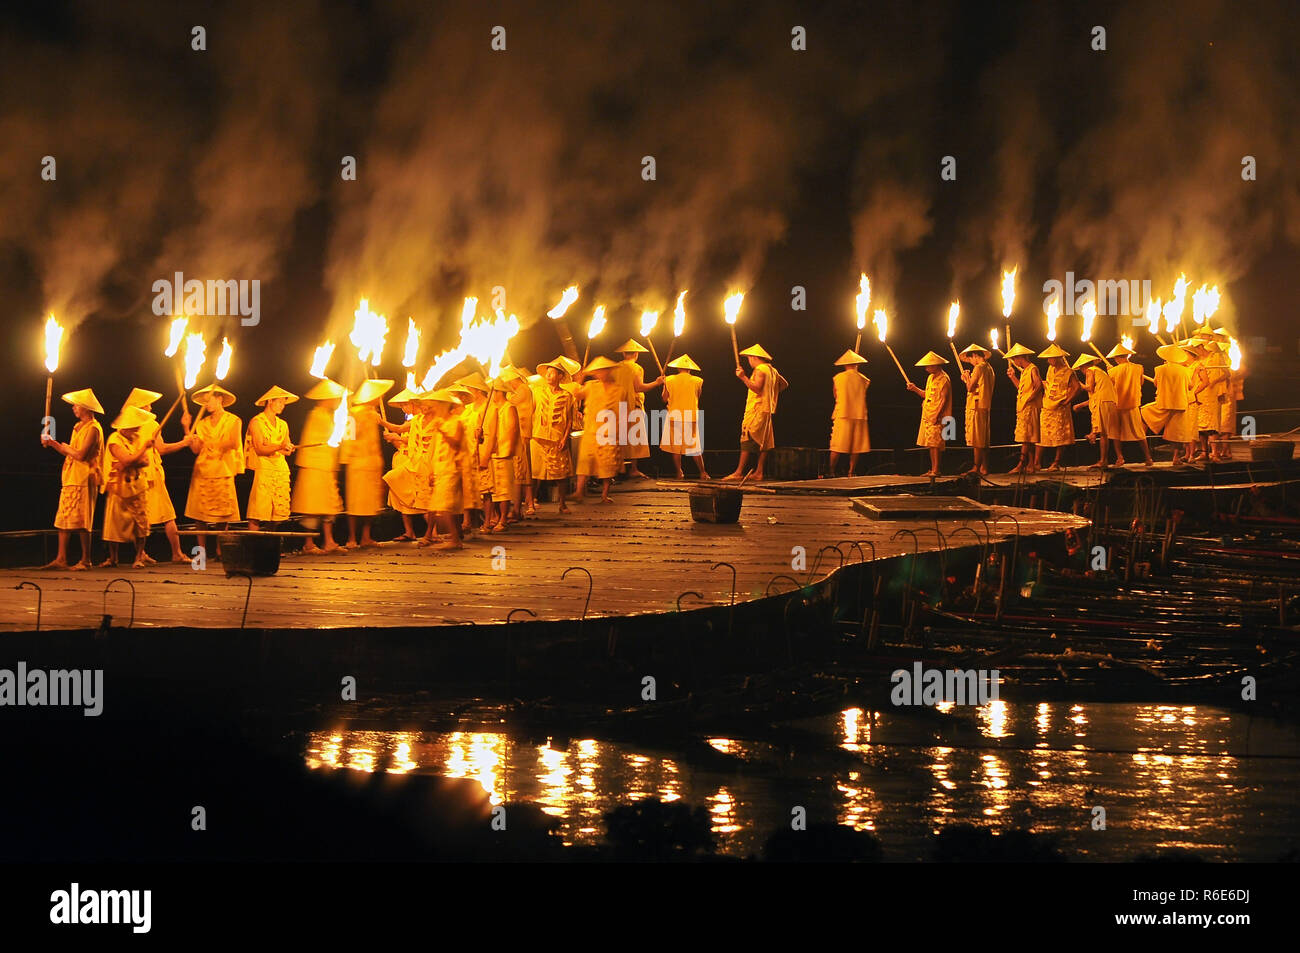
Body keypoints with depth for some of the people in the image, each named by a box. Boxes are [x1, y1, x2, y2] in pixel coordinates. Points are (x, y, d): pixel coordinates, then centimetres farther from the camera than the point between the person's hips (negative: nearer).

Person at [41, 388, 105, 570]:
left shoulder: (93, 428, -10)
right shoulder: (78, 427, 19)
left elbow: (80, 454, -18)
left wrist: (65, 447, -3)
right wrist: (53, 443, 10)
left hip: (84, 479, -9)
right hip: (70, 479, 9)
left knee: (81, 522, -8)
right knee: (64, 519, 5)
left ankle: (85, 560, -3)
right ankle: (61, 559, 5)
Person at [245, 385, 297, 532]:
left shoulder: (282, 425, 20)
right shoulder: (256, 422, 0)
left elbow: (287, 451, 16)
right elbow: (260, 449, -10)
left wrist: (288, 448, -7)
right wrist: (280, 447, -22)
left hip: (281, 469, 6)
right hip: (263, 469, -6)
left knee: (279, 511, -1)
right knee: (258, 513, -12)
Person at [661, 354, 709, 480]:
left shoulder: (669, 380, -2)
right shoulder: (697, 381, -1)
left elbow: (665, 399, 4)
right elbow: (697, 397, 11)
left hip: (674, 416, -1)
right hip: (691, 417, 1)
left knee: (675, 446, 6)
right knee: (695, 446, 7)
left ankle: (679, 473, 2)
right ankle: (702, 473, 3)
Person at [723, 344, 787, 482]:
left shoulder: (760, 370, -11)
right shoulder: (772, 370, 17)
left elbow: (757, 388, -23)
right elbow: (784, 384, 28)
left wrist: (743, 377, -22)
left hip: (757, 410, -10)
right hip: (768, 411, 10)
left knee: (747, 440, -12)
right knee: (763, 443, 8)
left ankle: (738, 472, -18)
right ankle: (759, 472, 9)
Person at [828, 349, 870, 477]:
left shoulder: (837, 378, 0)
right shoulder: (864, 380, 2)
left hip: (842, 415, -1)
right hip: (859, 416, 1)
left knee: (837, 448, 0)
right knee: (856, 448, 6)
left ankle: (832, 473, -1)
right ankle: (851, 472, 4)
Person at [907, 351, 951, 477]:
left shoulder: (944, 379, -11)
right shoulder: (931, 378, 17)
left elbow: (943, 399, -16)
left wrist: (935, 416, -21)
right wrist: (915, 389, 9)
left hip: (937, 417, -9)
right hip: (928, 415, 9)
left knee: (935, 444, -12)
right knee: (931, 444, 8)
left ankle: (936, 470, -13)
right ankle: (932, 470, 12)